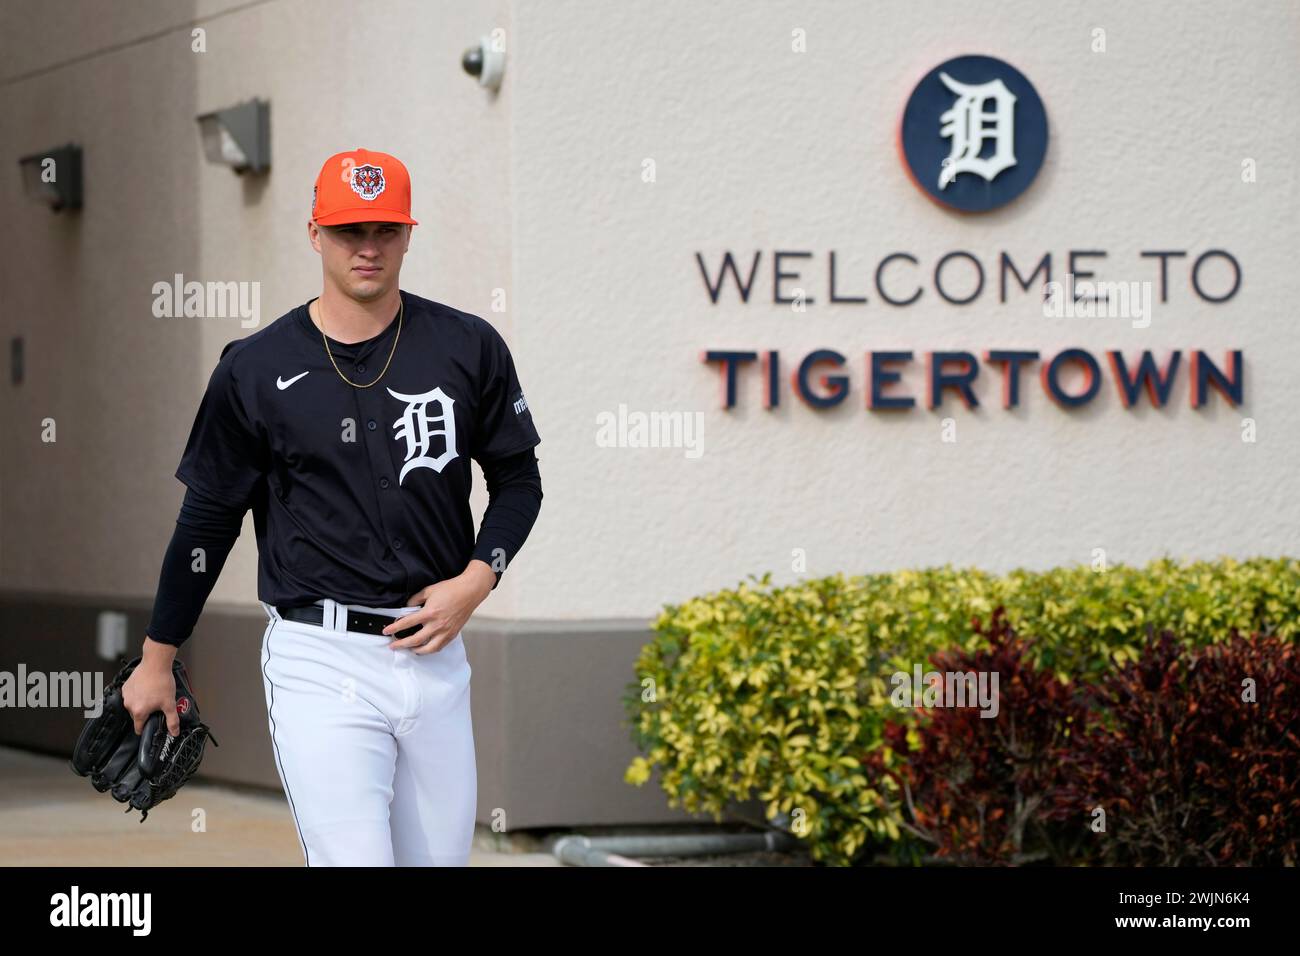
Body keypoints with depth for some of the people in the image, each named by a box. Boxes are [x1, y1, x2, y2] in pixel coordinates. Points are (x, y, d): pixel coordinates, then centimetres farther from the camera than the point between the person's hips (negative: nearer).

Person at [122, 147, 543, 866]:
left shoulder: (468, 348, 3)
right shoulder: (257, 368, -1)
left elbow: (518, 480, 13)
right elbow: (208, 518, 7)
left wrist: (476, 581, -4)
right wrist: (156, 660, 11)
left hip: (436, 651, 3)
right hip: (319, 662, -3)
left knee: (440, 859, 9)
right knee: (354, 862, -15)